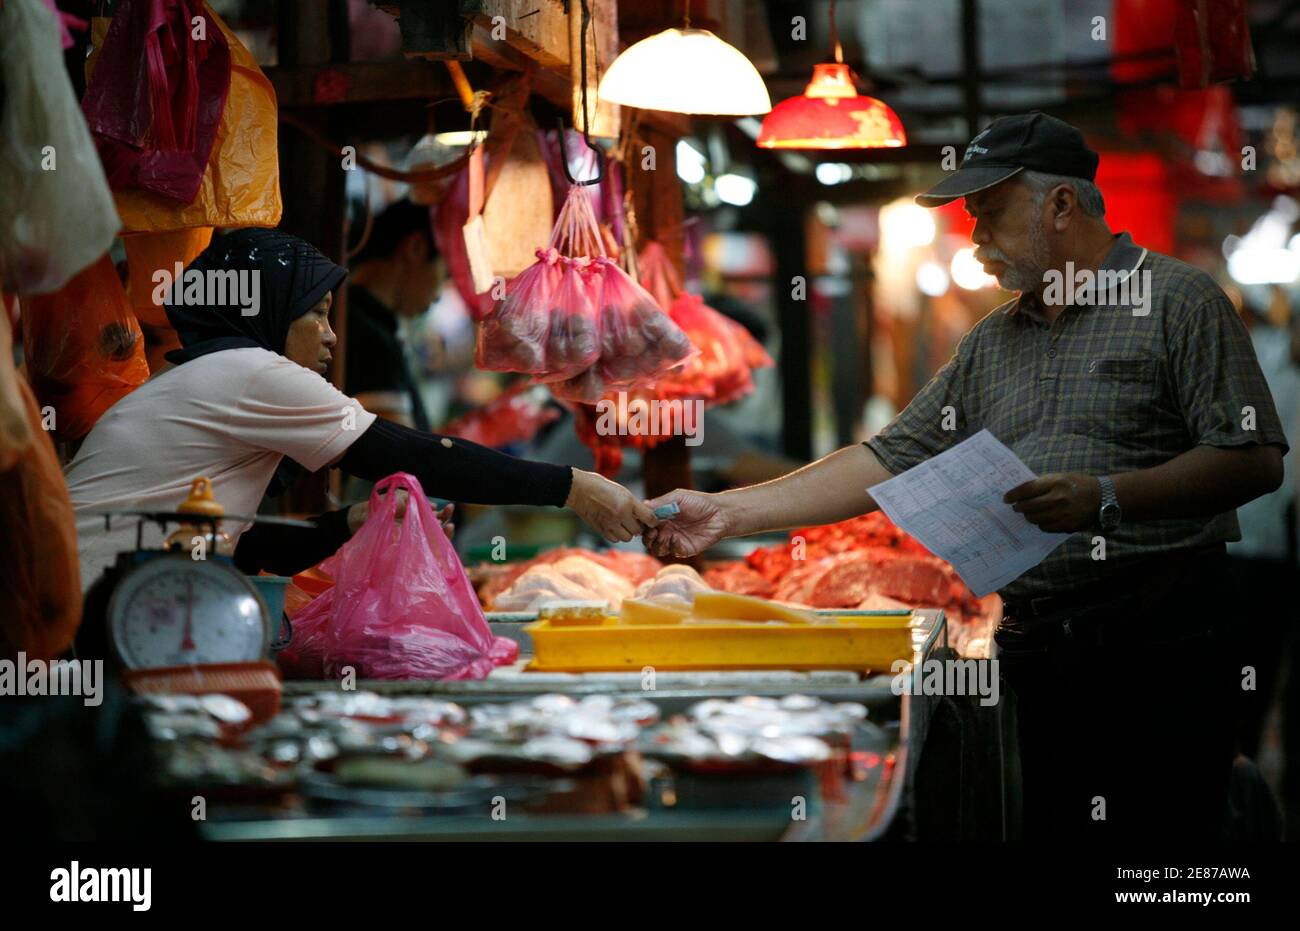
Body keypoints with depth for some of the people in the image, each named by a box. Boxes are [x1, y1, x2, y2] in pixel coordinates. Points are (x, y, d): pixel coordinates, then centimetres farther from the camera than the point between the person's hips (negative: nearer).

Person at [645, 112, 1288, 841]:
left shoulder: (1178, 301, -2)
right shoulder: (992, 344, 18)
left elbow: (1255, 460, -10)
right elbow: (889, 460, 14)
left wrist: (1107, 498, -21)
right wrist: (732, 512, 7)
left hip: (1161, 649, -6)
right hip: (1040, 658, 6)